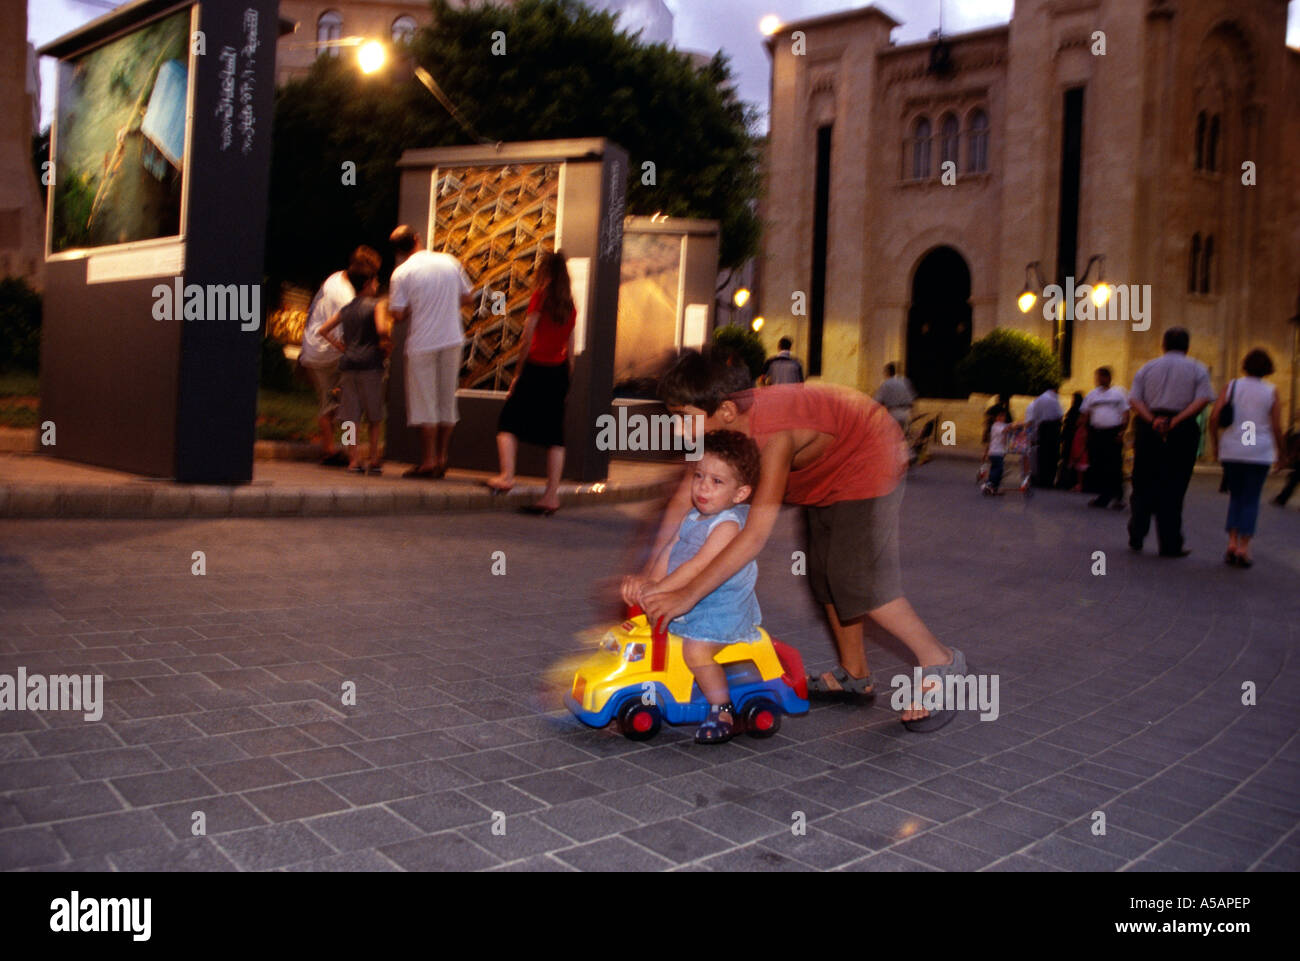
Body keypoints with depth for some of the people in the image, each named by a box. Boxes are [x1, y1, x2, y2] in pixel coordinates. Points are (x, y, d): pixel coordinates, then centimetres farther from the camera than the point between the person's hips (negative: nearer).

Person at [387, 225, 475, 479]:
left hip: (422, 344, -4)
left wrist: (413, 309, 11)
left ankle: (428, 461, 5)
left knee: (424, 404, 3)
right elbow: (468, 298, 11)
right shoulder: (450, 262, 4)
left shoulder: (402, 273, -7)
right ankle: (442, 459, 15)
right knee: (447, 400, 11)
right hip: (452, 339, 4)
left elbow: (398, 316, -10)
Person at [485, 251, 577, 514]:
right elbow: (570, 347, 11)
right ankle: (552, 495, 1)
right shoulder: (570, 305, 10)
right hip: (559, 371, 5)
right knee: (554, 433, 3)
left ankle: (507, 475, -10)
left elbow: (527, 338, -6)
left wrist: (518, 372, 0)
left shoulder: (540, 296, -3)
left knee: (508, 423, 7)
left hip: (536, 367, -4)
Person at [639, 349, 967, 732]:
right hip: (829, 474, 9)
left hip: (869, 462, -9)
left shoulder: (774, 435, -42)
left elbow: (756, 535, -45)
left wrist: (688, 594, -46)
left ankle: (941, 663, 0)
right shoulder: (722, 424, -17)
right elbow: (685, 496, -13)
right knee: (824, 575, 10)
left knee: (858, 579, -16)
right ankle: (854, 673, 26)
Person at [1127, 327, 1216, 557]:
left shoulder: (1147, 367, 11)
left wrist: (1152, 420, -14)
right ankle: (1170, 545, 6)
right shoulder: (1197, 369, 7)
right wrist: (1175, 421, -14)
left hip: (1148, 430, 2)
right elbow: (1202, 400, -10)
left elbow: (1134, 400, -4)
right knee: (1173, 490, 3)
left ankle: (1136, 538, 11)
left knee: (1143, 486, 11)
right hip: (1183, 432, -1)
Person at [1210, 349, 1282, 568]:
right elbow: (1277, 427, -2)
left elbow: (1214, 417, -6)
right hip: (1259, 452, -1)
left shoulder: (1232, 386, 2)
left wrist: (1216, 444, 6)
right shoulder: (1271, 392, -1)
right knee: (1251, 500, 5)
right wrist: (1279, 454, 11)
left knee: (1235, 497, 15)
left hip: (1231, 450, 1)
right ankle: (1243, 549, -1)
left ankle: (1232, 542, 3)